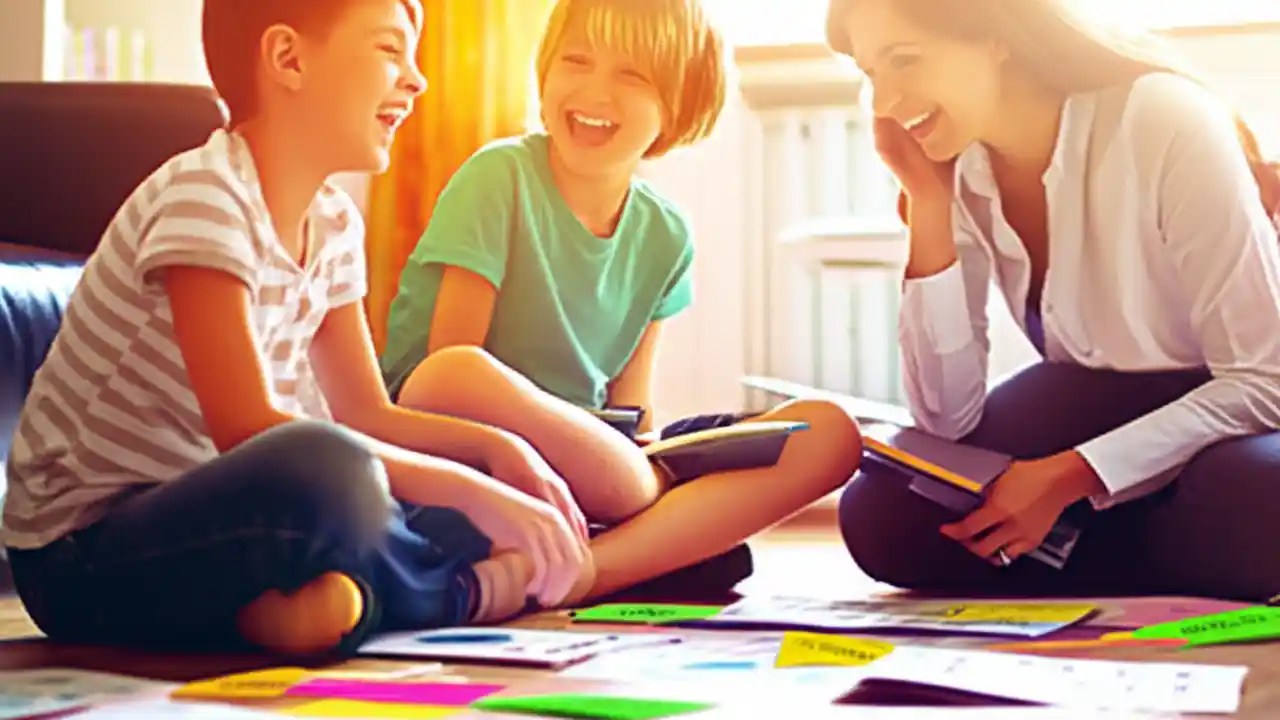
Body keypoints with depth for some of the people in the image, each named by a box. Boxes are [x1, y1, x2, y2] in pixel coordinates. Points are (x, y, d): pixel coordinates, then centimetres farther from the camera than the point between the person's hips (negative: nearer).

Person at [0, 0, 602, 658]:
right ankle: (472, 590, -10)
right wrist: (471, 490, -28)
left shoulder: (333, 225, 4)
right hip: (81, 554, -8)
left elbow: (365, 414, 11)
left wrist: (498, 448, -8)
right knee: (331, 469, -36)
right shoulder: (202, 196, -20)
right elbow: (246, 427, -28)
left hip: (200, 517, 8)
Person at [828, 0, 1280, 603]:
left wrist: (1065, 478, -27)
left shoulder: (1162, 124, -24)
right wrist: (929, 202, -18)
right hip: (1102, 425, 5)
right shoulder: (958, 169, -7)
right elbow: (946, 421, -13)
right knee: (880, 519, -17)